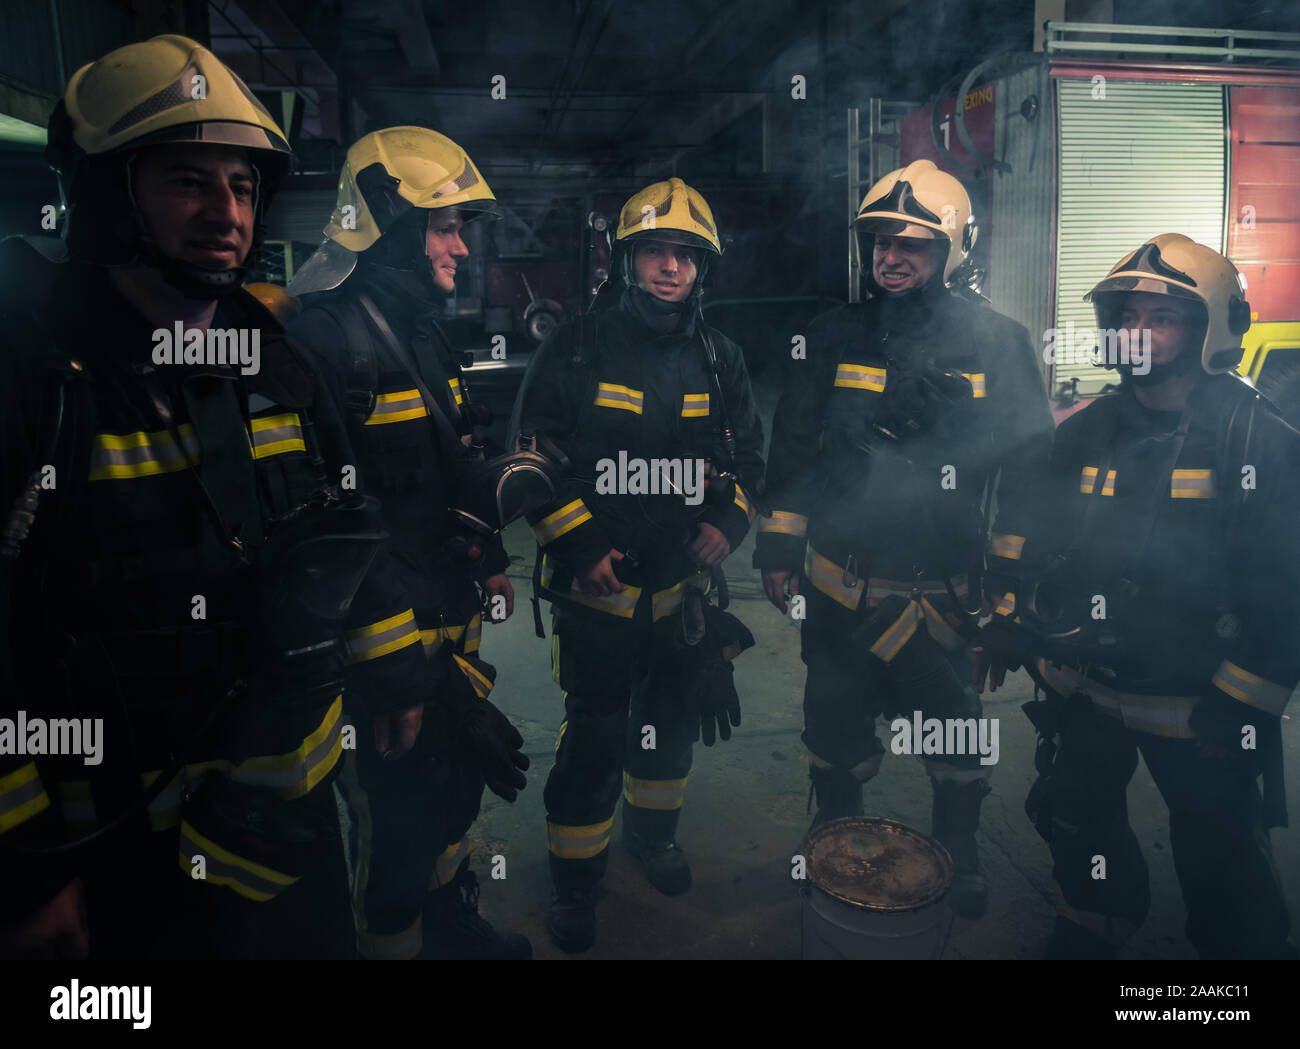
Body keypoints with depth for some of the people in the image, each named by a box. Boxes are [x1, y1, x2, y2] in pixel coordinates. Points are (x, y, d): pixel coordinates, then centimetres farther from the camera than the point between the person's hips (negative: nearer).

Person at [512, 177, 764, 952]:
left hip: (684, 584, 4)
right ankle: (575, 878, 21)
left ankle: (654, 830, 46)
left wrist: (728, 519, -5)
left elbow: (748, 452, 13)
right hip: (596, 586, -4)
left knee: (673, 722, 20)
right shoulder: (577, 351, -7)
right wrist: (578, 547, -14)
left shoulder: (720, 359, 4)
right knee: (593, 739, -1)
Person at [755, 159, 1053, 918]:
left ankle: (960, 854, 37)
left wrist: (1011, 574, -2)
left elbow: (1029, 466, 0)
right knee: (836, 726, 16)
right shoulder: (838, 336, 3)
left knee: (957, 736, 12)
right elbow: (794, 447, 8)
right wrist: (780, 548, 6)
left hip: (943, 590, -2)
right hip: (838, 579, 2)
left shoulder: (999, 343, -3)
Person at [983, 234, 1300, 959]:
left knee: (1220, 858, 9)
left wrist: (1242, 700, -15)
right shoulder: (1084, 434, 3)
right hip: (1082, 686, 5)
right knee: (1077, 819, 21)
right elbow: (1039, 537, 12)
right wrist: (1011, 622, 7)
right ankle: (1097, 924, 48)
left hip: (1195, 703, -5)